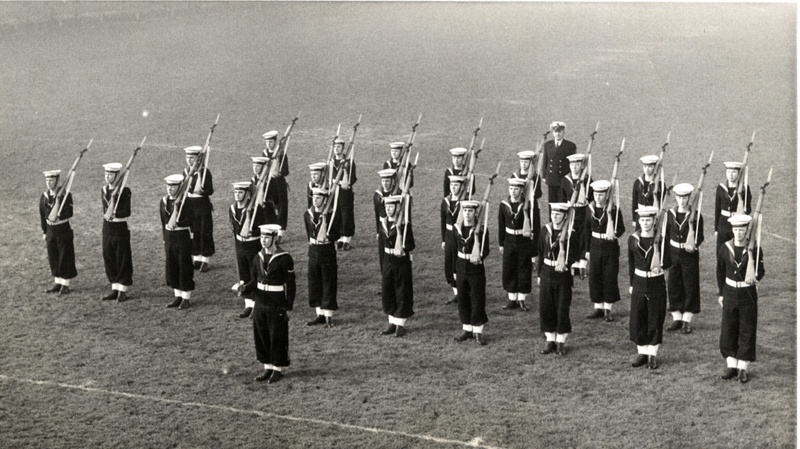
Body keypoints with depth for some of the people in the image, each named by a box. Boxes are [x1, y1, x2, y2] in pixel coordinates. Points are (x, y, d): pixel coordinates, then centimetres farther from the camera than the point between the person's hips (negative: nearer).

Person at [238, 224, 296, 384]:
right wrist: (245, 288, -10)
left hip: (277, 307, -6)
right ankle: (267, 368, 23)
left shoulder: (284, 258, -12)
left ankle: (278, 369, 16)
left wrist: (288, 307, -12)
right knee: (261, 337, 10)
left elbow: (290, 284, -9)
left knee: (277, 338, 3)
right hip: (260, 305, 6)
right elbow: (255, 280, 12)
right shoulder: (258, 257, 5)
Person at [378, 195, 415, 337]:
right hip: (388, 261, 6)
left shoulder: (405, 224, -12)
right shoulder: (384, 223, 5)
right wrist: (382, 267, 11)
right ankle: (392, 323, 22)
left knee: (402, 293, 2)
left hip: (402, 262, -6)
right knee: (387, 293, 10)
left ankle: (401, 325, 11)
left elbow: (411, 245, -10)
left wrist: (403, 249, -31)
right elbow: (382, 243, 11)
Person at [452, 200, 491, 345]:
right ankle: (467, 329, 24)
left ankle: (478, 332, 11)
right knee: (463, 300, 10)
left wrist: (480, 257, -28)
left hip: (476, 270, -4)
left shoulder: (481, 230, -9)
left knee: (478, 301, 1)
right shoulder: (457, 228, 1)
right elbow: (454, 250, 9)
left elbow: (486, 251, -7)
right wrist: (454, 270, 11)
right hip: (461, 270, 4)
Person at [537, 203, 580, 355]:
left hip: (563, 276, -4)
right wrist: (539, 273, 9)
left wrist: (565, 263, -24)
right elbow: (541, 253, 9)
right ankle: (550, 340, 19)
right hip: (546, 274, 4)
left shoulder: (570, 234, -8)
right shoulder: (545, 230, 3)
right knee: (545, 308, 6)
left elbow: (575, 255, -6)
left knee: (562, 310, 1)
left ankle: (561, 342, 14)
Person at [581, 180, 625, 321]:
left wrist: (615, 234, -26)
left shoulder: (614, 209, -10)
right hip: (595, 247, 4)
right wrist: (587, 250, 8)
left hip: (611, 247, -4)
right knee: (595, 277, 6)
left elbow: (621, 228, -4)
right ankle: (598, 308, 18)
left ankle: (608, 309, 11)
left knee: (610, 278, 1)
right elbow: (587, 230, 8)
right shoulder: (591, 208, 1)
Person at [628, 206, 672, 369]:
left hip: (657, 284, -2)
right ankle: (642, 353, 20)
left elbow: (669, 262, 1)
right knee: (637, 321, 5)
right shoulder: (633, 239, -1)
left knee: (655, 321, 4)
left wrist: (660, 264, -19)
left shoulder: (661, 240, -8)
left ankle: (652, 354, 16)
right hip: (639, 284, 2)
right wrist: (632, 284, 10)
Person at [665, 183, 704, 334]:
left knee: (690, 287, 2)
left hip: (690, 255, -3)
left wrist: (694, 244, -26)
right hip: (674, 254, 3)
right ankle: (677, 318, 20)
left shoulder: (696, 215, -8)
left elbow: (700, 238, -5)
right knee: (673, 286, 7)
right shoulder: (670, 214, 1)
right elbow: (666, 236, 6)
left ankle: (687, 320, 11)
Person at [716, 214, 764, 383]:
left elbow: (760, 273, -7)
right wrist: (721, 293, 9)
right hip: (730, 293, 2)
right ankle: (731, 366, 19)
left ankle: (743, 368, 11)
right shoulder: (725, 249, -3)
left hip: (748, 294, -2)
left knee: (747, 331, 2)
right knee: (728, 331, 7)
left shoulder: (754, 249, -9)